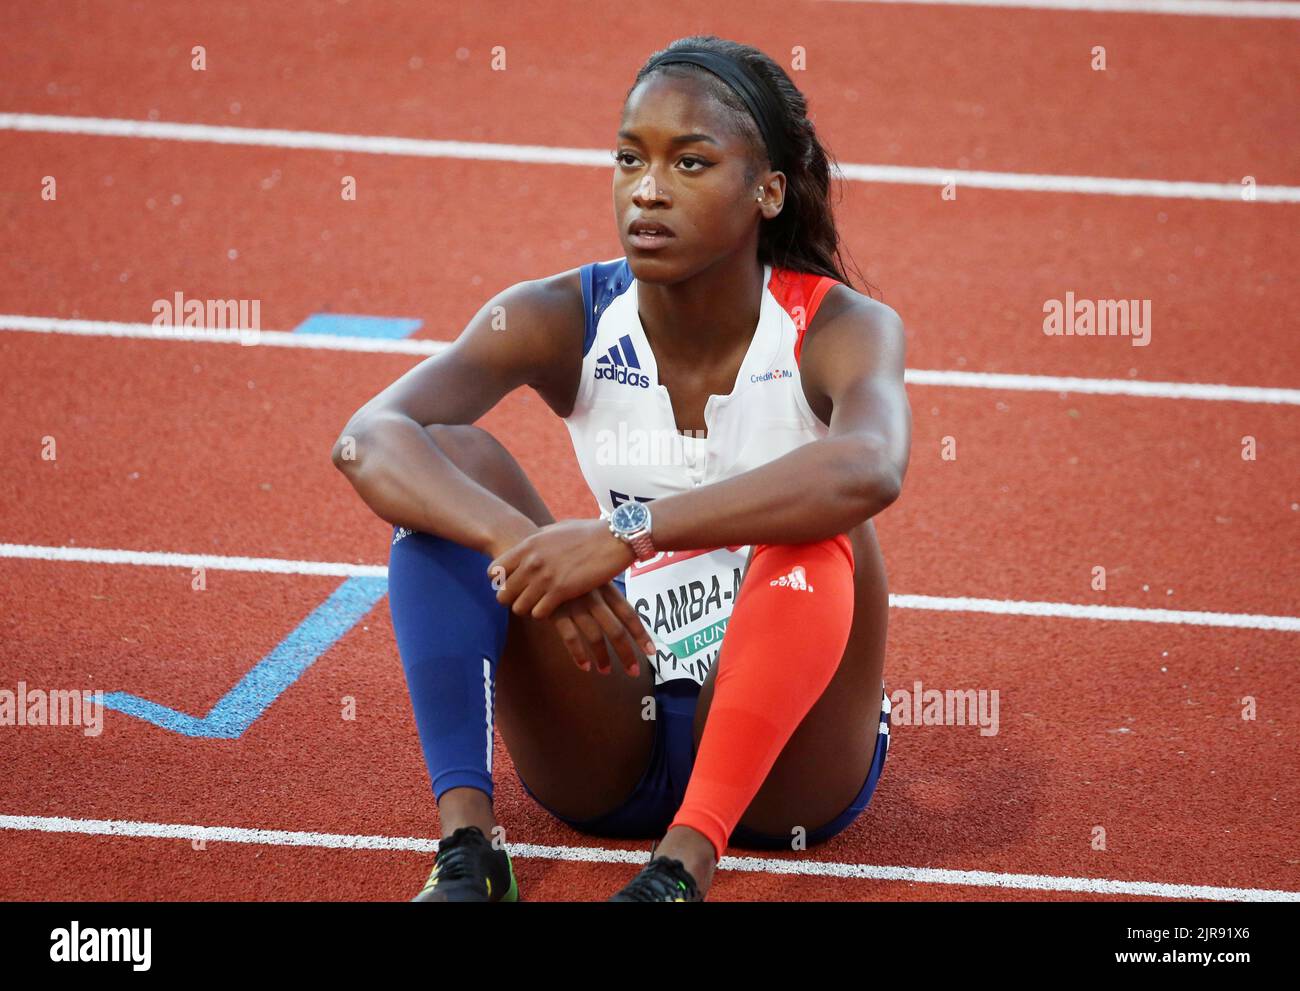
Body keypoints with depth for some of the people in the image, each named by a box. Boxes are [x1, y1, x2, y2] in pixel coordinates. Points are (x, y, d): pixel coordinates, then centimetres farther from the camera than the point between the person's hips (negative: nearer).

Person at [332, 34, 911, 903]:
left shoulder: (838, 331, -14)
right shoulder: (563, 320, -6)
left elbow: (870, 469, -40)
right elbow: (368, 441, -23)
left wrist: (626, 534, -47)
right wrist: (526, 544, -42)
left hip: (782, 763, -3)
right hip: (611, 744, 3)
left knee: (816, 527, -31)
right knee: (455, 462, -16)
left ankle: (687, 861, -38)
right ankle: (466, 841, -29)